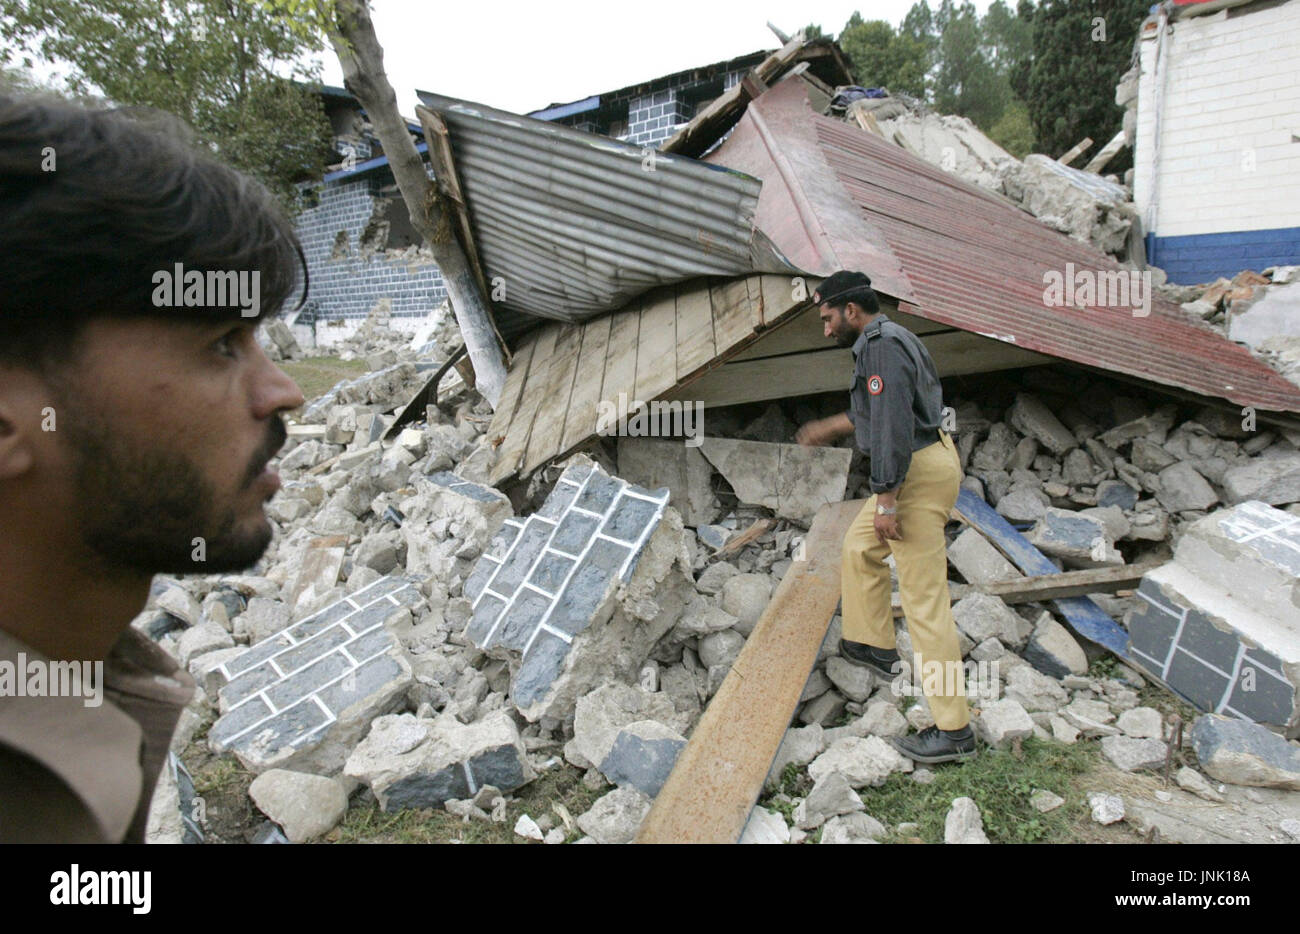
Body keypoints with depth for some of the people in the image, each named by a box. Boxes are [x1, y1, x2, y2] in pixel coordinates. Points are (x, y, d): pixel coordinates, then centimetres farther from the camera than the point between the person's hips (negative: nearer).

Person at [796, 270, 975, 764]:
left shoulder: (881, 346, -16)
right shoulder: (886, 339, 18)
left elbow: (893, 425, -25)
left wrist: (886, 502, -25)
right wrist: (830, 427, 39)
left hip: (919, 474, -11)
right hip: (917, 467, 11)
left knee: (924, 599, -7)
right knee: (859, 547, 26)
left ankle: (953, 730, -1)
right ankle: (874, 646, 41)